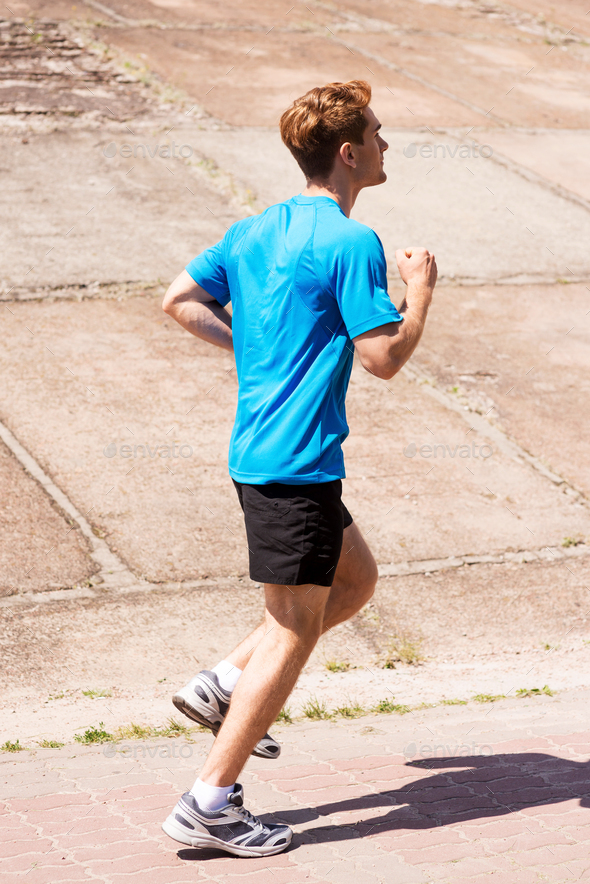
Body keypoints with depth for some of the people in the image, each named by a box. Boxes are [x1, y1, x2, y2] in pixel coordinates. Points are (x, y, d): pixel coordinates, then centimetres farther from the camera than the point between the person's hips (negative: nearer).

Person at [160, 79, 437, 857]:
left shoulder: (257, 230, 11)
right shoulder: (352, 244, -15)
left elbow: (179, 300, 16)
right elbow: (384, 357, -17)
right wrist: (421, 287, -3)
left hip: (256, 452, 9)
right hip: (297, 463, -9)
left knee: (357, 578, 23)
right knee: (295, 629, -2)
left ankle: (225, 685, 18)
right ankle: (210, 802, 1)